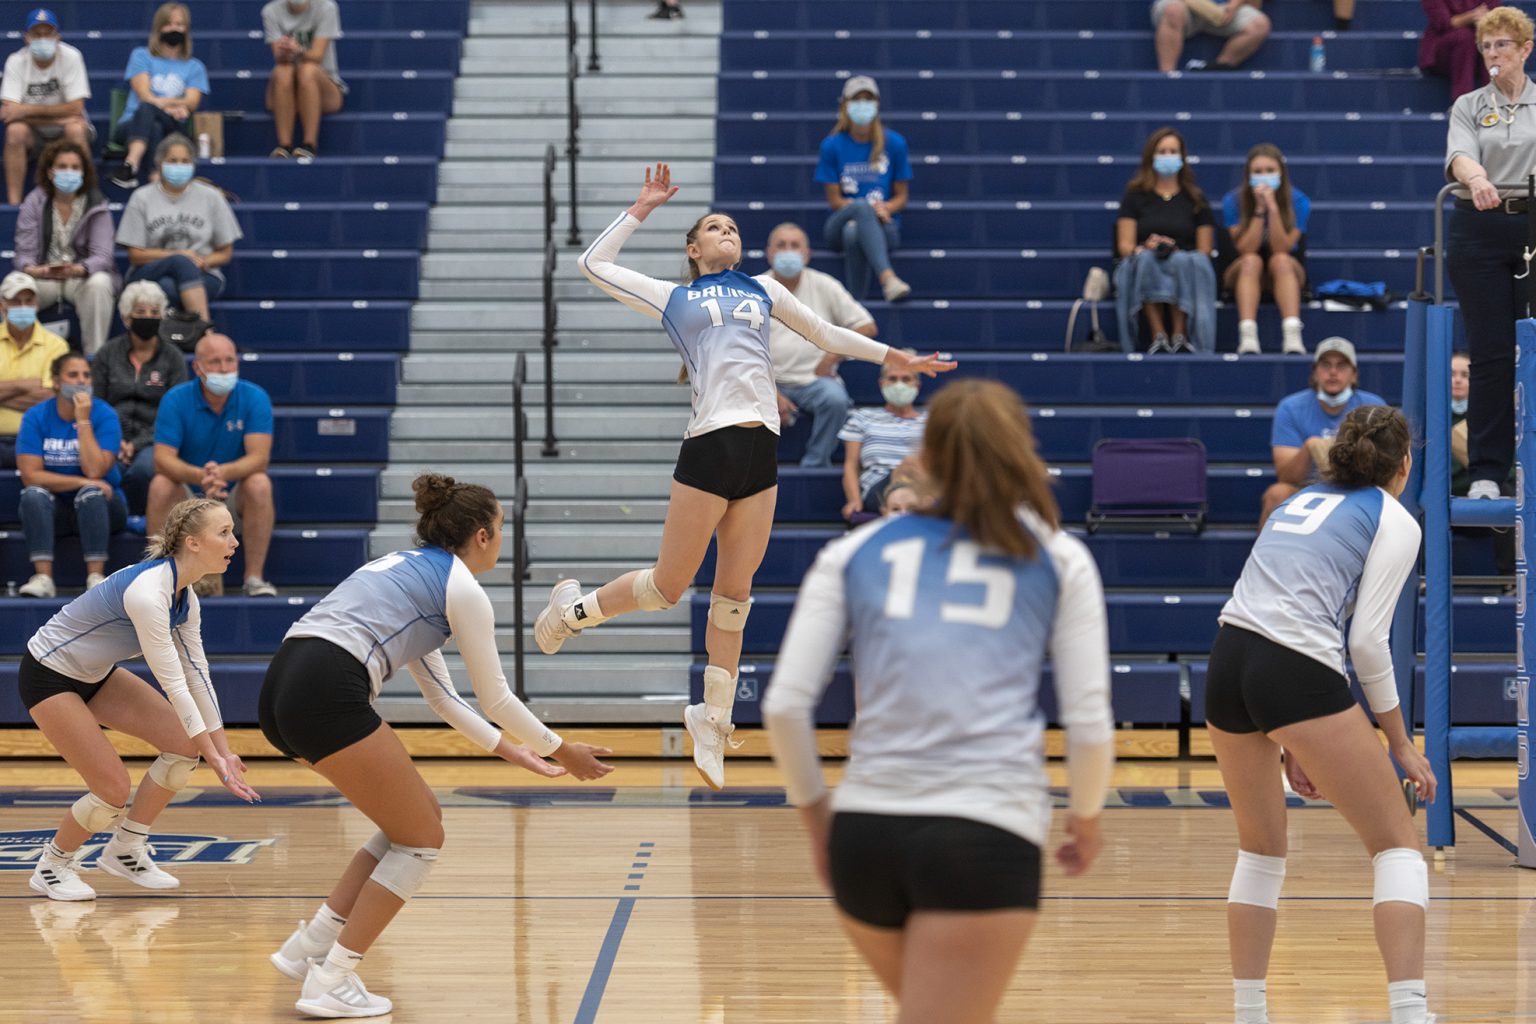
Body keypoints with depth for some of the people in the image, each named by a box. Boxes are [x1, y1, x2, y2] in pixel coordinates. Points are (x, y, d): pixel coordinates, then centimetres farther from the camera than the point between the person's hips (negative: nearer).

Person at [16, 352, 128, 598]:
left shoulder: (105, 415, -7)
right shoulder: (36, 416, -4)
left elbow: (94, 471, -20)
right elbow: (30, 476, -12)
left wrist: (83, 421, -19)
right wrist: (81, 482, -19)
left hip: (97, 506, -1)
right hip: (53, 511, 1)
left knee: (91, 493, -33)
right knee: (34, 493, -29)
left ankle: (96, 576, -40)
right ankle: (43, 578, -39)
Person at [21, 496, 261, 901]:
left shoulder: (185, 596, -4)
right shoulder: (147, 591, -32)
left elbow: (196, 674, 2)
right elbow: (172, 682, -32)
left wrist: (222, 749, 0)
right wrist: (213, 757, -28)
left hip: (95, 674, 9)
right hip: (48, 675, -9)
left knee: (184, 742, -3)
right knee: (114, 789, -14)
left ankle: (126, 851, 11)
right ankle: (52, 867, 12)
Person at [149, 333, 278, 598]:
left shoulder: (255, 397, -12)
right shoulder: (175, 400, -11)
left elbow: (259, 457, -22)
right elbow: (163, 459, -21)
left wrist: (224, 472, -43)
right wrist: (200, 476, -42)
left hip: (236, 495, 0)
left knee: (259, 484, -31)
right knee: (160, 485, -30)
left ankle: (255, 576, -24)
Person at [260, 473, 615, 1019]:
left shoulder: (407, 567, 28)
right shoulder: (462, 590, 3)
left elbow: (440, 692, 34)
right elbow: (495, 698, 9)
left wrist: (507, 748, 40)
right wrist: (560, 749, 24)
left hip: (283, 690, 9)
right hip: (328, 694, -9)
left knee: (420, 816, 19)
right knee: (421, 839, 5)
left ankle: (311, 945, 15)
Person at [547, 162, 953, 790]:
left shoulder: (763, 290, 23)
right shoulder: (672, 299, 15)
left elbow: (826, 335, 30)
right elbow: (594, 263, 15)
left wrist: (892, 357, 24)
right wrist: (643, 207, 16)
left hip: (762, 454, 3)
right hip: (708, 447, -3)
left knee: (734, 595, 6)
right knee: (669, 586, -1)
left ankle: (712, 719, 14)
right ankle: (571, 610, 24)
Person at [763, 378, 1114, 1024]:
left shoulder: (854, 553, 14)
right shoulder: (1059, 559, 11)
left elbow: (784, 706, 6)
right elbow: (1090, 722, 6)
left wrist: (815, 812, 21)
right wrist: (1087, 814, 25)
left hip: (865, 830, 3)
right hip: (988, 837, -3)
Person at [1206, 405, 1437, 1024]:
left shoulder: (1301, 501, 25)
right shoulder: (1395, 523, 7)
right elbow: (1367, 641, -2)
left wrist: (1290, 743, 27)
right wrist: (1401, 744, 6)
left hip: (1227, 662, 6)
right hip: (1298, 676, -6)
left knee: (1261, 851, 23)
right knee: (1397, 844, 3)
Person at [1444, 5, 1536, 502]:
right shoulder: (1469, 106, 8)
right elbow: (1459, 154, -12)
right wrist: (1476, 177, -34)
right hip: (1480, 230, 0)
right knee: (1491, 353, -2)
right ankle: (1486, 471, 3)